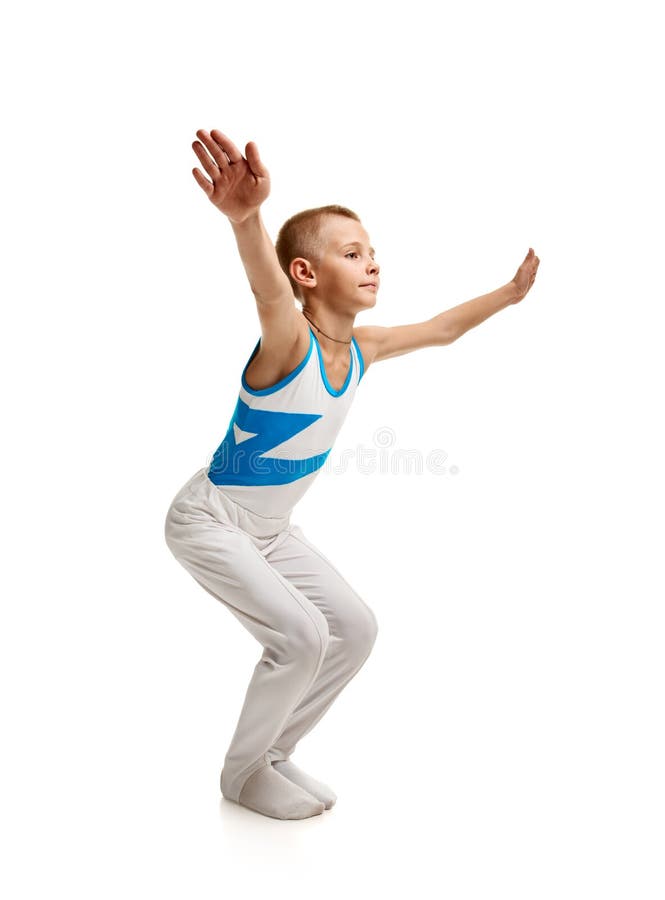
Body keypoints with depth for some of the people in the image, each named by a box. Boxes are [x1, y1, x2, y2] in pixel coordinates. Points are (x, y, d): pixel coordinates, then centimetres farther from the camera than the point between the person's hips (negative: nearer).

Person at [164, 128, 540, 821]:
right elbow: (269, 291, -51)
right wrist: (245, 217, -72)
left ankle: (273, 754, 23)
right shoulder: (289, 340, -27)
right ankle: (243, 774, 8)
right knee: (300, 636, -18)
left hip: (270, 528, 8)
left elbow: (440, 330, 13)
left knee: (354, 629, 7)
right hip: (207, 521, -8)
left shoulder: (360, 349, -3)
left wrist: (510, 291, 19)